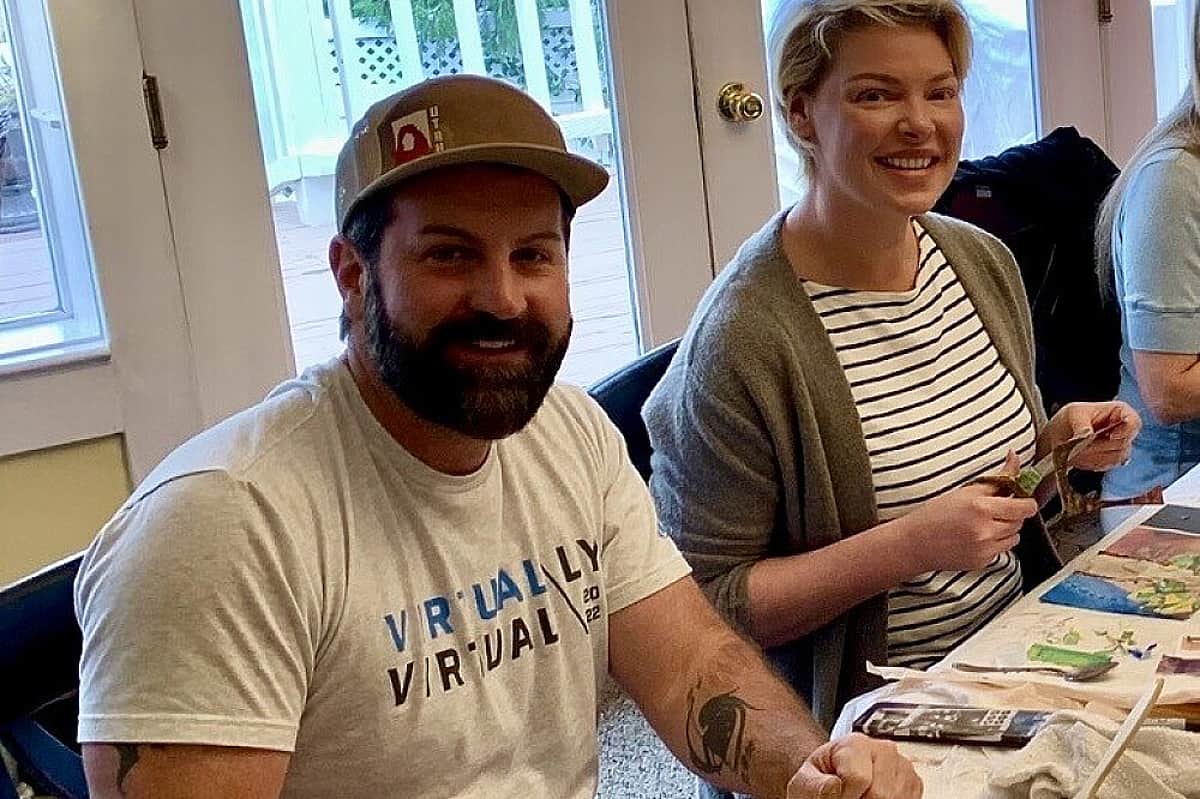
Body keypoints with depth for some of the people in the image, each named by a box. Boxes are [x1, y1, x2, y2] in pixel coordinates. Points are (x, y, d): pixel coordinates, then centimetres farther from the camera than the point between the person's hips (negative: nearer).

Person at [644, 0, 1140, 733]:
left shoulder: (986, 262, 2)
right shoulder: (743, 338, -21)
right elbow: (703, 606, -17)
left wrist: (1058, 440, -3)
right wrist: (908, 545, -24)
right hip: (865, 719, -6)